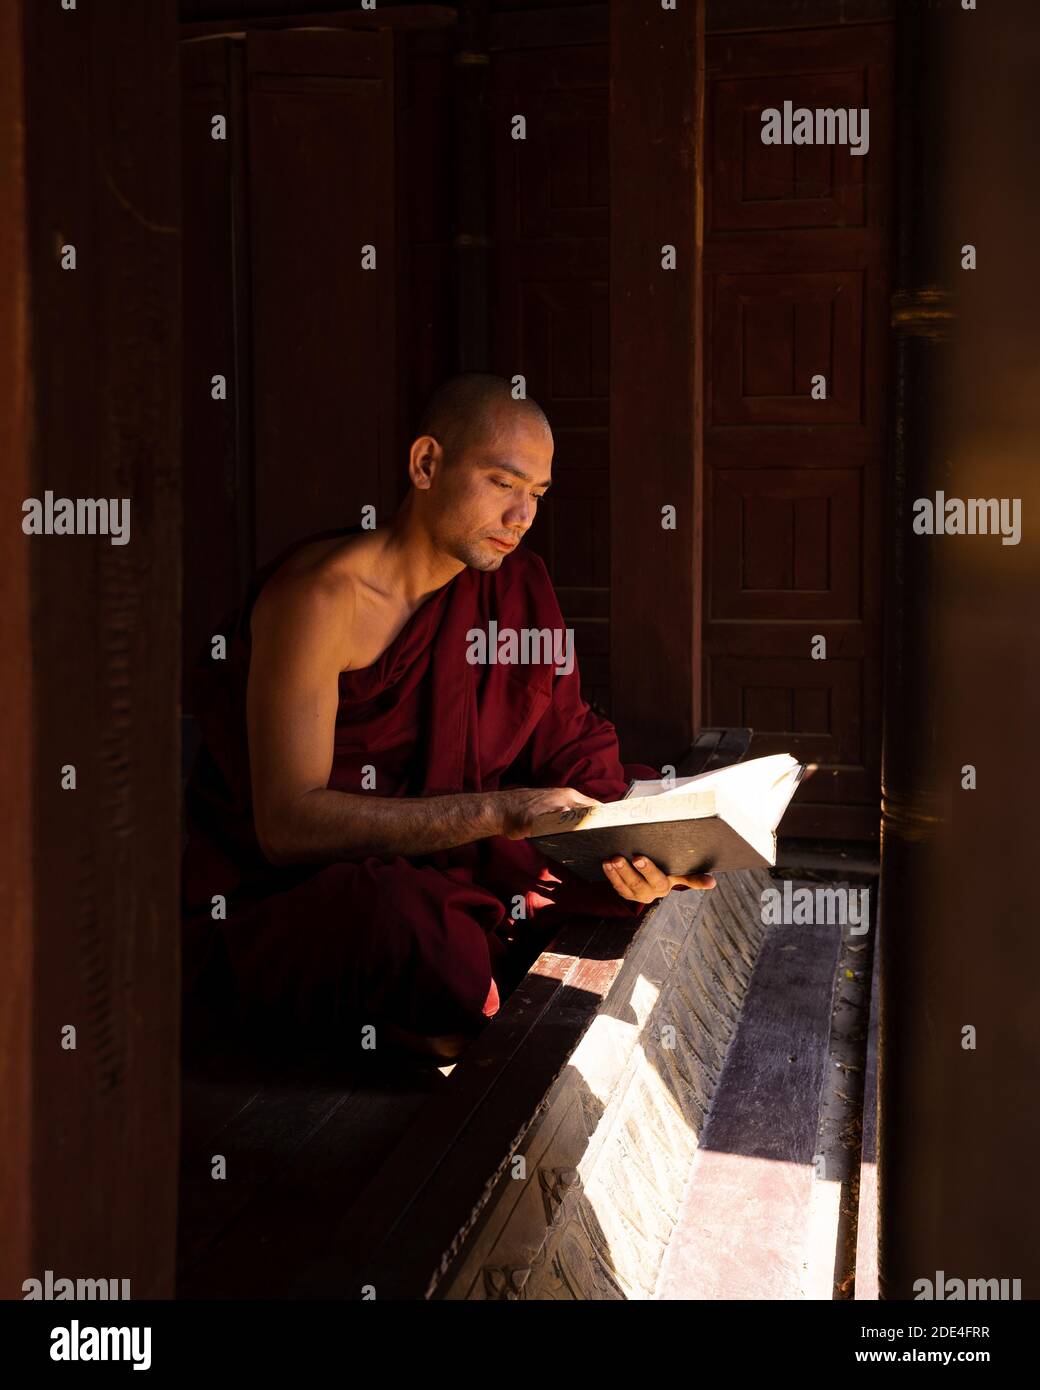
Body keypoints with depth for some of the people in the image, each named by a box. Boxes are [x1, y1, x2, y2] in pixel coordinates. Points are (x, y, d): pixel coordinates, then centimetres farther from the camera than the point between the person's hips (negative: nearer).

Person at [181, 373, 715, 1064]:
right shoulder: (320, 596, -20)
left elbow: (570, 735, 3)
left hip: (443, 863, 7)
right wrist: (494, 812, -34)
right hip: (279, 897, -6)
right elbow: (288, 823, -26)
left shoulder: (516, 581, 2)